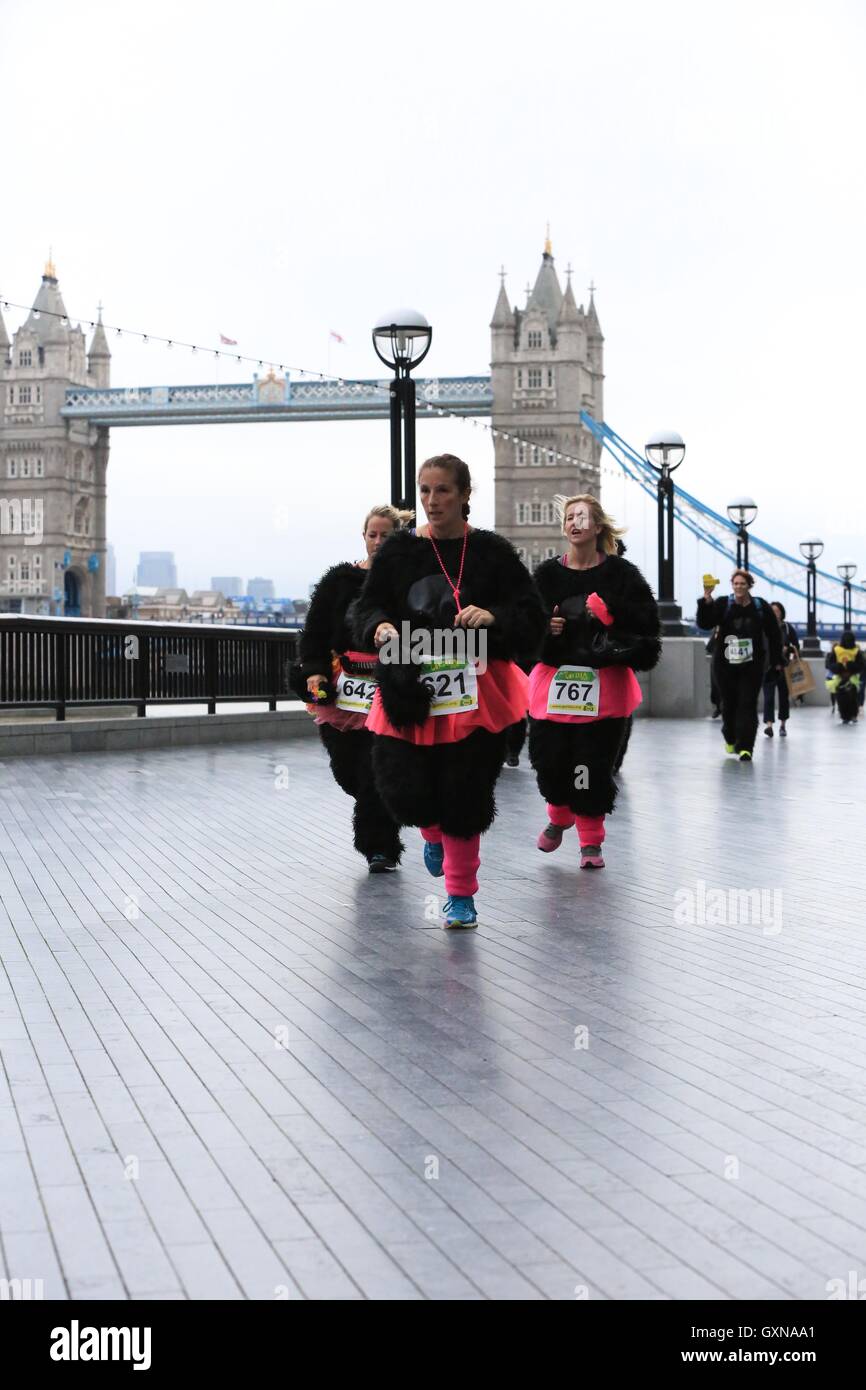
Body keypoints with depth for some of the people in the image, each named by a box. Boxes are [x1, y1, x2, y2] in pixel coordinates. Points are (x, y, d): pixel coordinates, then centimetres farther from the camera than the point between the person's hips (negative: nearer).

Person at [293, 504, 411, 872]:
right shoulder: (339, 579, 6)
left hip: (388, 690, -3)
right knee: (346, 770, 8)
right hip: (341, 689, 3)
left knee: (375, 771, -8)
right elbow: (315, 629, 6)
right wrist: (314, 670, -6)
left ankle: (378, 846, 6)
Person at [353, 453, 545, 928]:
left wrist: (493, 617, -20)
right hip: (411, 690, 1)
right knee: (406, 792, -6)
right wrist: (381, 627, -15)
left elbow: (532, 616, 0)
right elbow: (367, 608, 7)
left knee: (464, 796, 1)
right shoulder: (398, 550, 3)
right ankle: (433, 835, 33)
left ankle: (461, 895, 22)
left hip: (474, 692, -1)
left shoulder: (491, 551, -1)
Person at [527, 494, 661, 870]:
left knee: (594, 764, 0)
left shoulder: (620, 573, 0)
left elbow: (646, 619, -3)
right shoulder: (547, 574, 5)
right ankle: (559, 816, 33)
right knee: (549, 758, 1)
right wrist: (544, 629, -10)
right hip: (554, 680, 2)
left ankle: (591, 841, 17)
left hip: (605, 682, -2)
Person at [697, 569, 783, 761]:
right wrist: (706, 600, -28)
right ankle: (731, 739, 34)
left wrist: (776, 660, 7)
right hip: (725, 664, 1)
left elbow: (774, 634, 7)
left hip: (752, 666, -1)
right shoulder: (722, 605, -2)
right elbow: (704, 624, -16)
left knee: (747, 705, -6)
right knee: (729, 703, 10)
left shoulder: (761, 607, 0)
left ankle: (745, 747, -7)